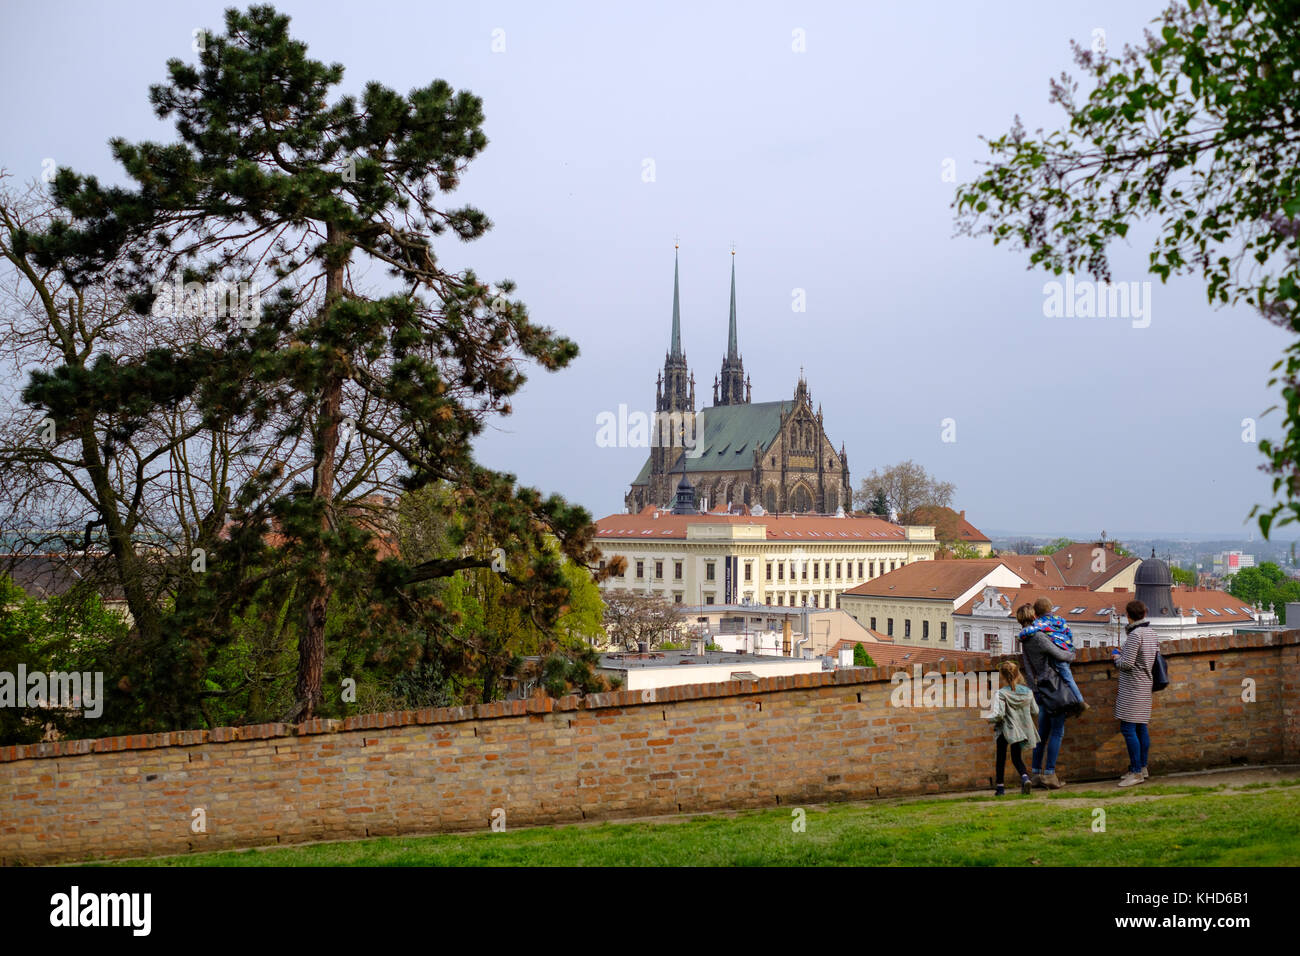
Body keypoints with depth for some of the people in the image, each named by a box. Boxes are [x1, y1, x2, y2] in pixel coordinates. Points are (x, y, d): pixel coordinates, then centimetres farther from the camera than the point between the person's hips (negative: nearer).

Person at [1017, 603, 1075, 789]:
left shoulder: (1025, 640, 10)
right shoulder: (1039, 637, -16)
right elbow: (1059, 655, -16)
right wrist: (1072, 654, 6)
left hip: (1040, 689, 8)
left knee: (1043, 732, 13)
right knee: (1057, 732, -3)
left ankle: (1036, 774, 14)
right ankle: (1049, 774, -5)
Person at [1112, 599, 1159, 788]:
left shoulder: (1135, 634, -17)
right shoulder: (1151, 631, 10)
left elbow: (1127, 664, -20)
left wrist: (1117, 657, 1)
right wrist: (1123, 653, 17)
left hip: (1133, 686, -10)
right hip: (1145, 684, 10)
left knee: (1128, 728, -8)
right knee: (1141, 727, 14)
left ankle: (1136, 772, -8)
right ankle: (1142, 767, 19)